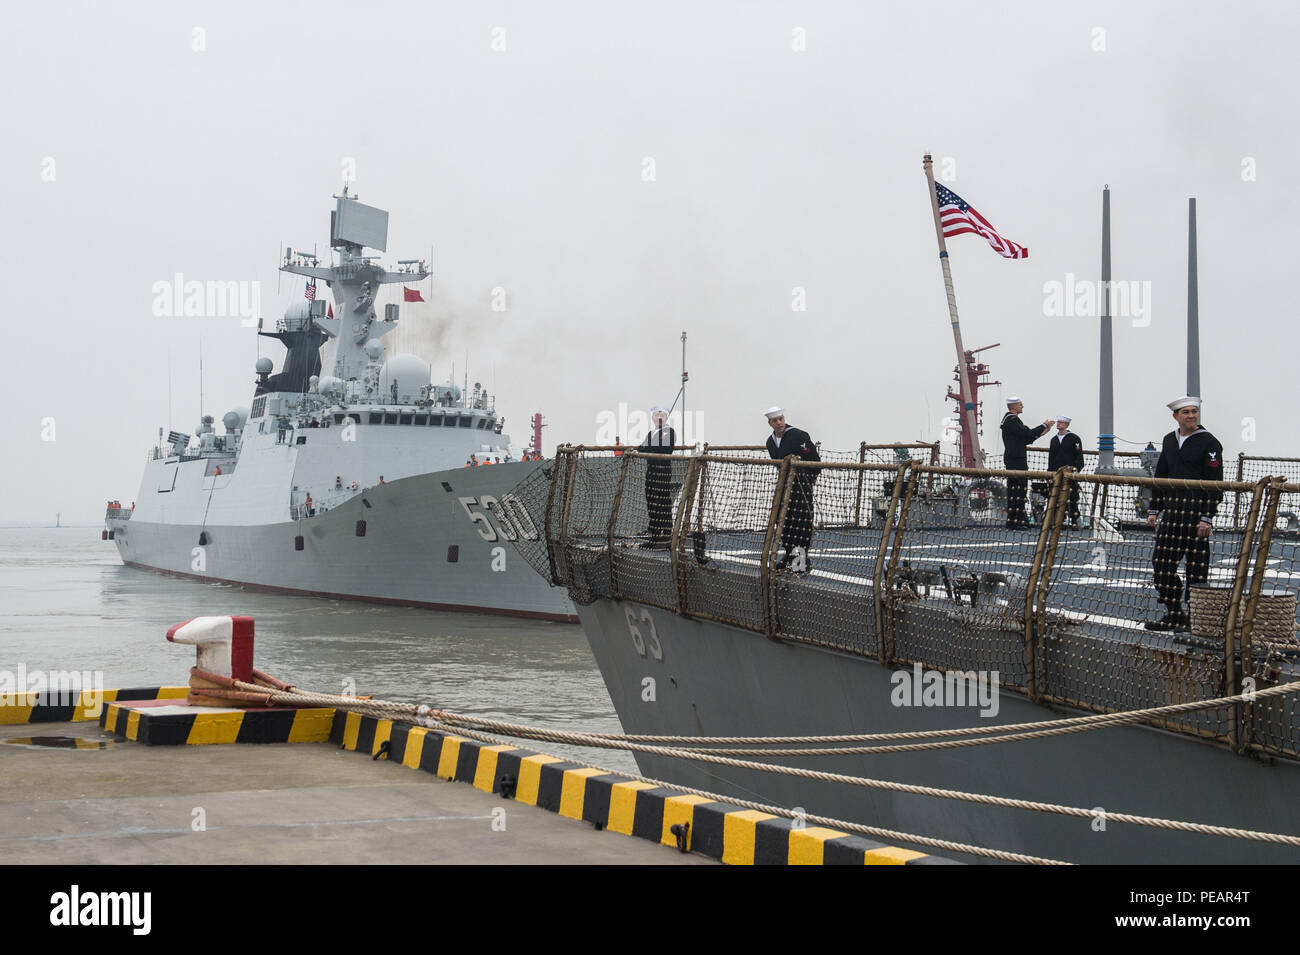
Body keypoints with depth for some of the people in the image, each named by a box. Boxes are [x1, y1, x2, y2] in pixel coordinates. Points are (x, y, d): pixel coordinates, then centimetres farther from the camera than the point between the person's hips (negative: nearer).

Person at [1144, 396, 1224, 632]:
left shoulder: (1209, 443, -6)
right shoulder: (1169, 440, 14)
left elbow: (1215, 483, -10)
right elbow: (1160, 477, 21)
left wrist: (1207, 518, -16)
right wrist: (1154, 510, 16)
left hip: (1197, 514, -6)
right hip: (1172, 512, 6)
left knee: (1196, 568, -1)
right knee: (1161, 563, 4)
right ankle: (1174, 615, 15)